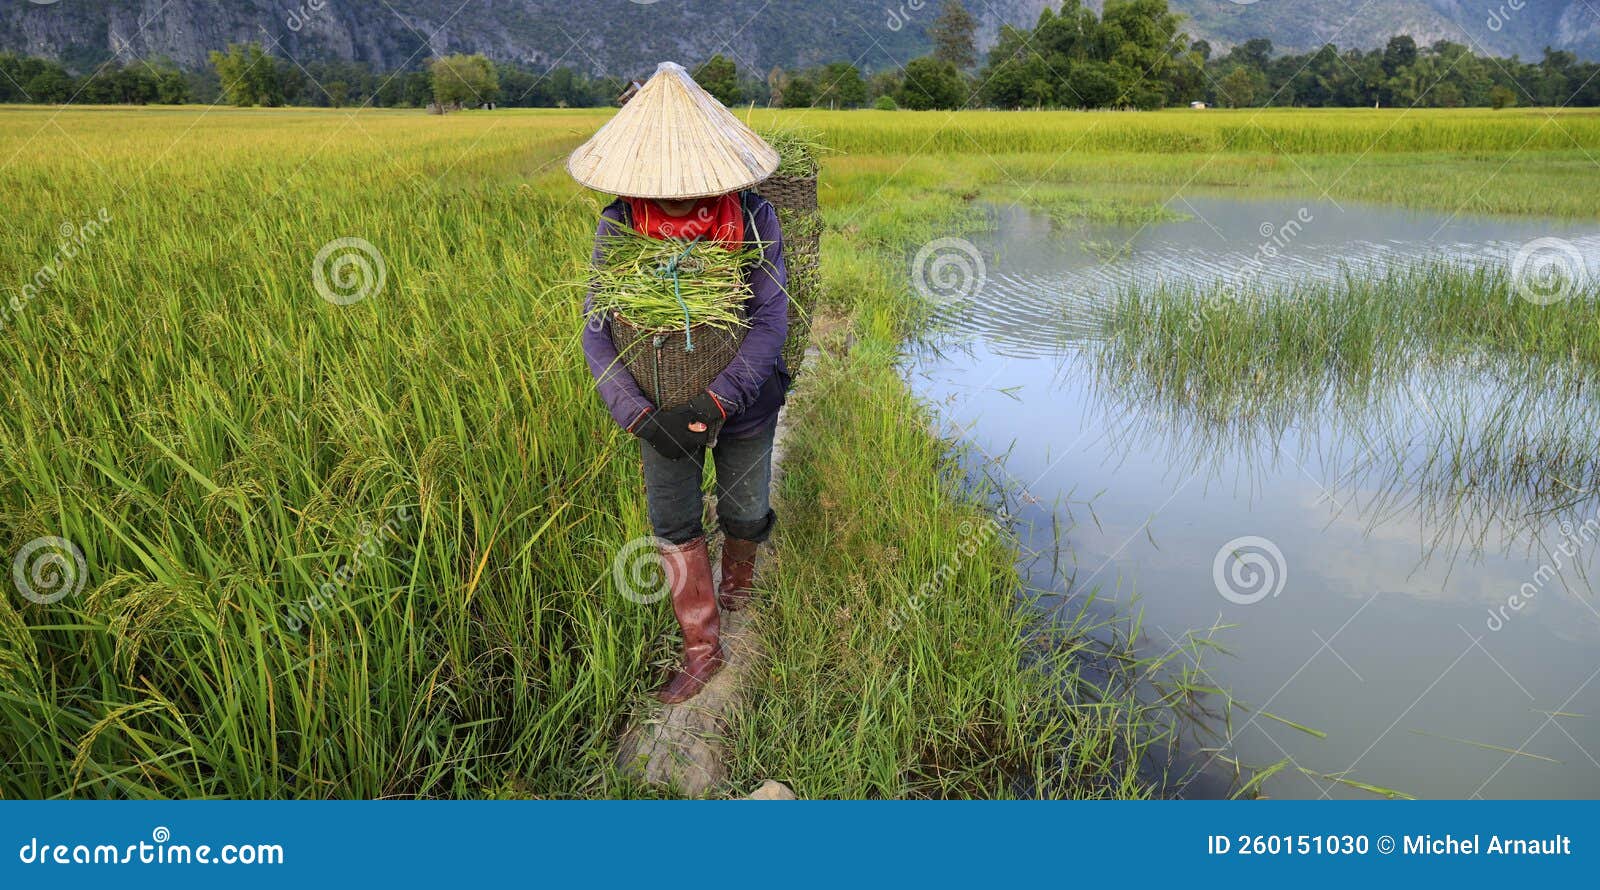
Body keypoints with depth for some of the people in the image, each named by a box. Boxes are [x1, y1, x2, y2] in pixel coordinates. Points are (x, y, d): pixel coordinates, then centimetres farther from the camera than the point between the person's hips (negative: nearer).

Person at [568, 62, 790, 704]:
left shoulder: (753, 218, -21)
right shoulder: (618, 225, -17)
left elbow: (771, 322, -22)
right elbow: (597, 332, -16)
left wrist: (719, 401, -33)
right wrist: (640, 415, -27)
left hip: (743, 401, -1)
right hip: (666, 404, 1)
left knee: (743, 509, 18)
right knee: (672, 520, 6)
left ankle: (738, 572, 54)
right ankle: (702, 647, 25)